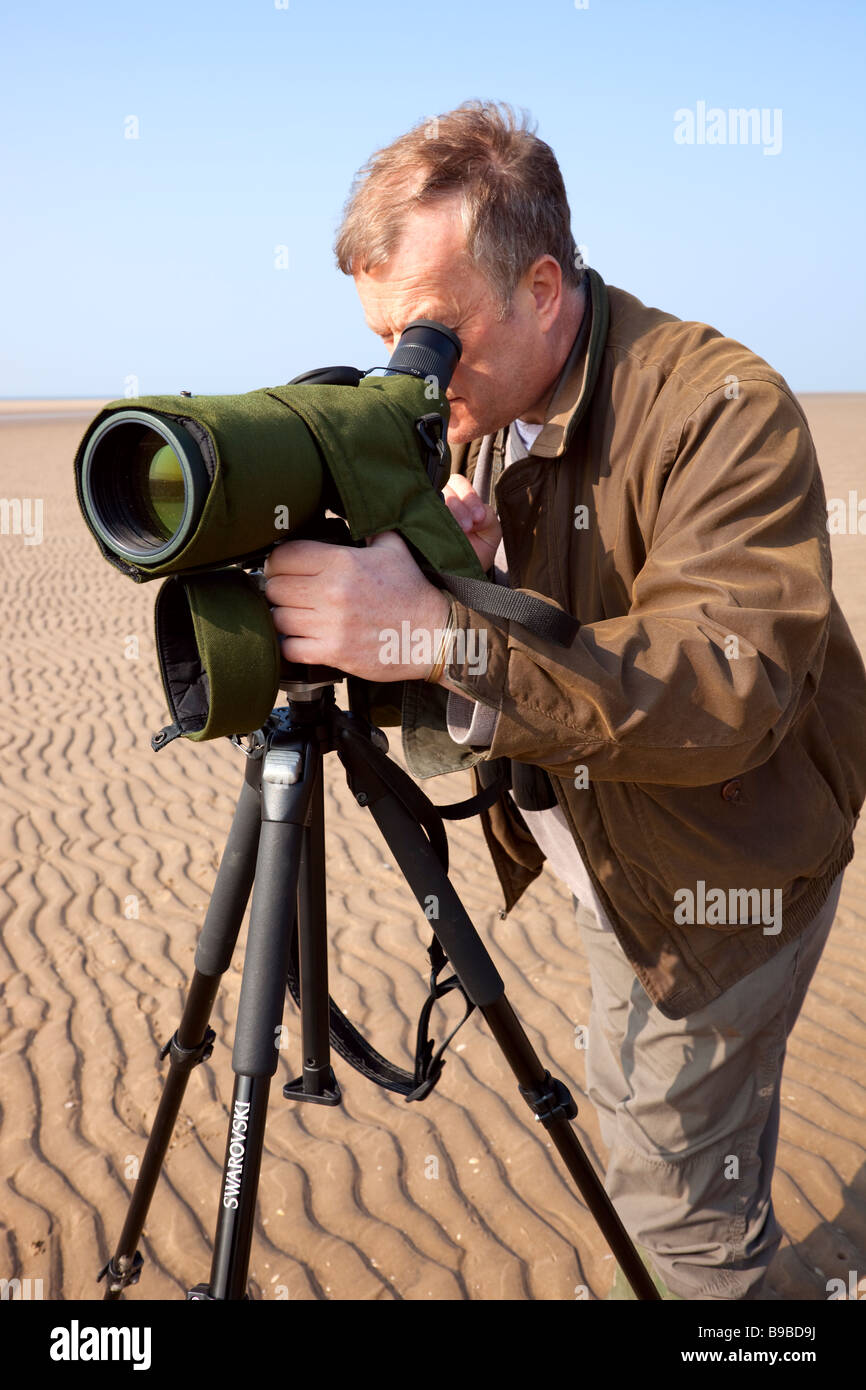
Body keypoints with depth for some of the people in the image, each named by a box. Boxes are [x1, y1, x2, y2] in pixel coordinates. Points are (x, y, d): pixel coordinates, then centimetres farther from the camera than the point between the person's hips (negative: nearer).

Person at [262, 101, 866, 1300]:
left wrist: (446, 633, -47)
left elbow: (728, 692, -39)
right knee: (631, 1114, 26)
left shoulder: (725, 412, -28)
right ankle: (725, 1260, 52)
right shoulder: (472, 415, -3)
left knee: (676, 1189, 6)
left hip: (726, 872, -8)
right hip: (603, 852, 8)